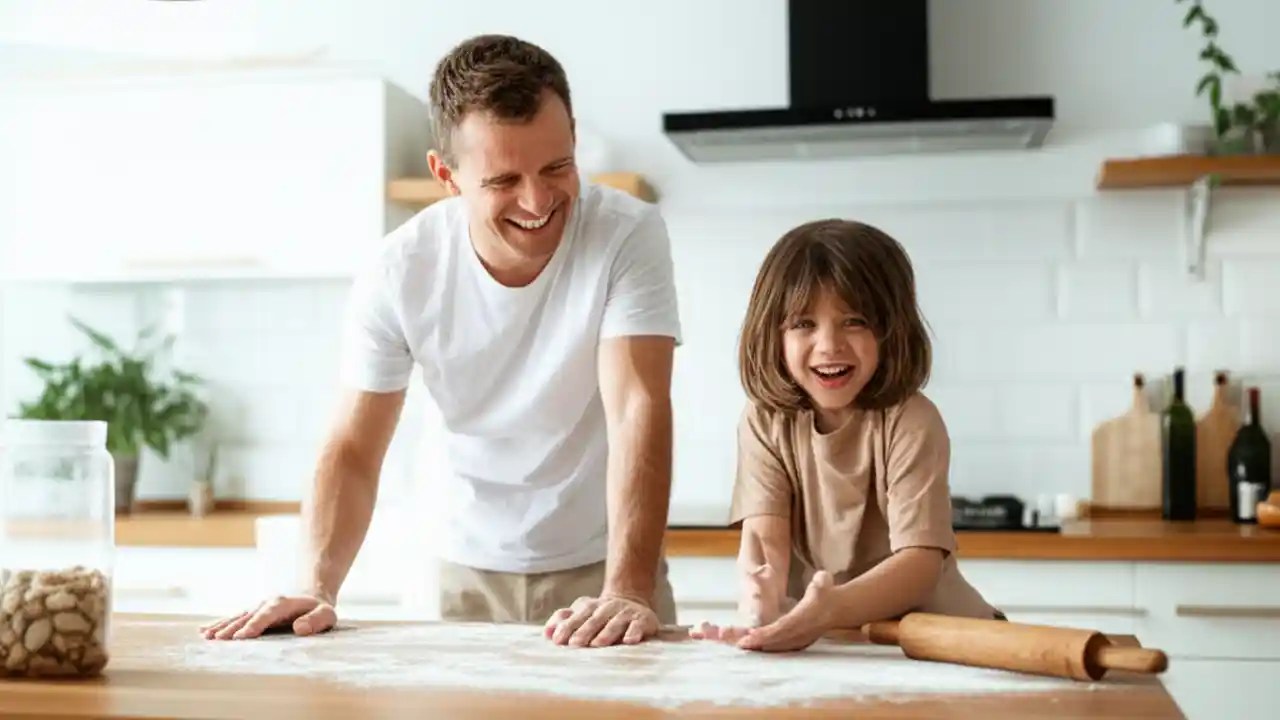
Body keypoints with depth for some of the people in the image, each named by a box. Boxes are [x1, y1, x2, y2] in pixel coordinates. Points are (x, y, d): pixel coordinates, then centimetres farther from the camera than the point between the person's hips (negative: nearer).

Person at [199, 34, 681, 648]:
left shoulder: (630, 235, -18)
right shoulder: (401, 272, -13)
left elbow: (639, 411, -26)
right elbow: (355, 449, -9)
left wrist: (628, 590, -37)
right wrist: (317, 588, -24)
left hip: (600, 565, -2)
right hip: (470, 571, 2)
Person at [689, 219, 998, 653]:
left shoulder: (911, 422, -13)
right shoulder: (765, 420, -3)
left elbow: (920, 560, -21)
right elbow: (764, 536, -13)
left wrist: (832, 610, -39)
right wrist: (760, 610, -35)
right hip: (810, 635, 2)